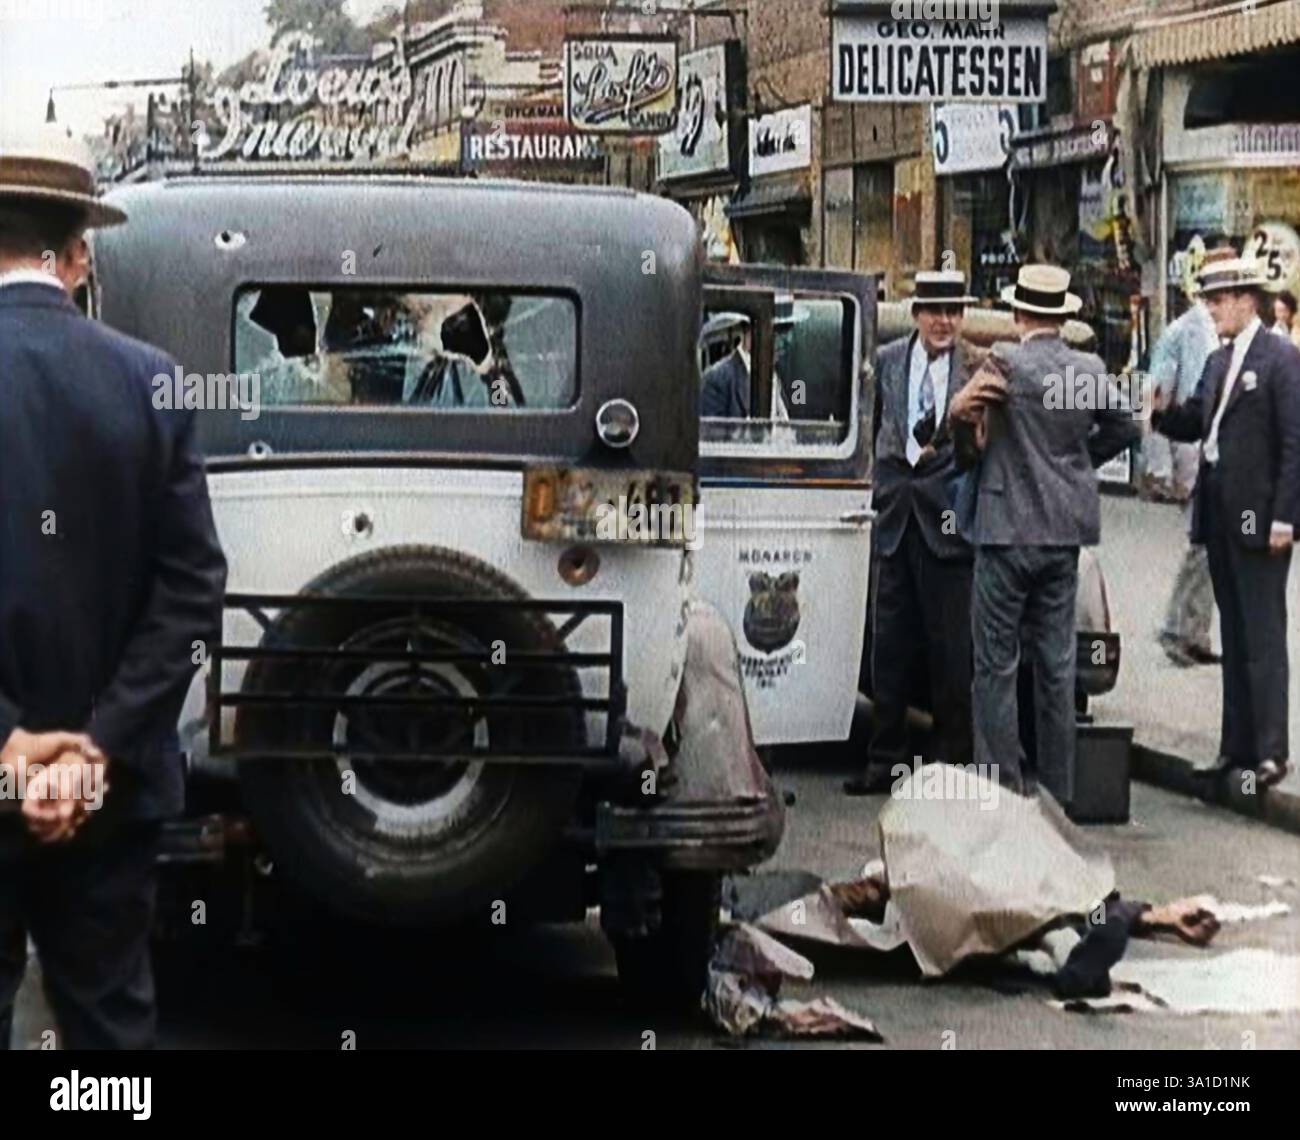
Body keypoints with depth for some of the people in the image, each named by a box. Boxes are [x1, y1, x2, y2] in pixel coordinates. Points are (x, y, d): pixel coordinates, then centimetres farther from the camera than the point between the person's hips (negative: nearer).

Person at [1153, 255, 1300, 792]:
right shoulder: (1218, 361, 15)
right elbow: (1194, 423, 15)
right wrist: (1158, 411, -5)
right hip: (1220, 514, 8)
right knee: (1234, 634, 12)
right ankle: (1237, 745, 17)